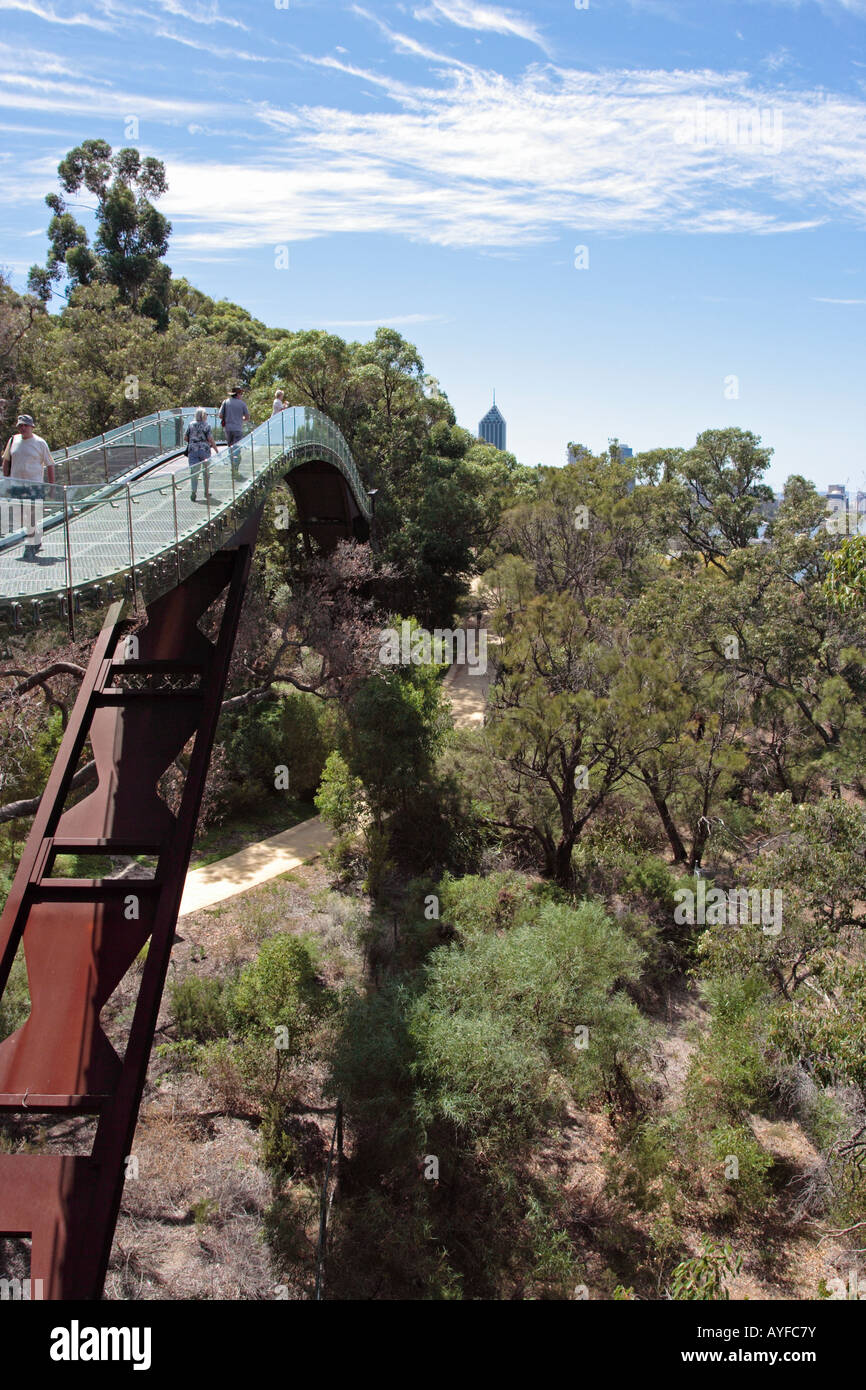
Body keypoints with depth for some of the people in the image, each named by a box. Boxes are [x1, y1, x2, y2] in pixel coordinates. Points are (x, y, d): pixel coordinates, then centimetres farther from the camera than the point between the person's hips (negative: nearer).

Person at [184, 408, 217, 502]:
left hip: (193, 450, 1)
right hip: (205, 450, -1)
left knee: (193, 472, -2)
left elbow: (185, 438, 6)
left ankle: (193, 490, -20)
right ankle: (206, 492, 21)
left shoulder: (191, 424, 3)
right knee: (206, 472, 14)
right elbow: (211, 439, -10)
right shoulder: (207, 425, -5)